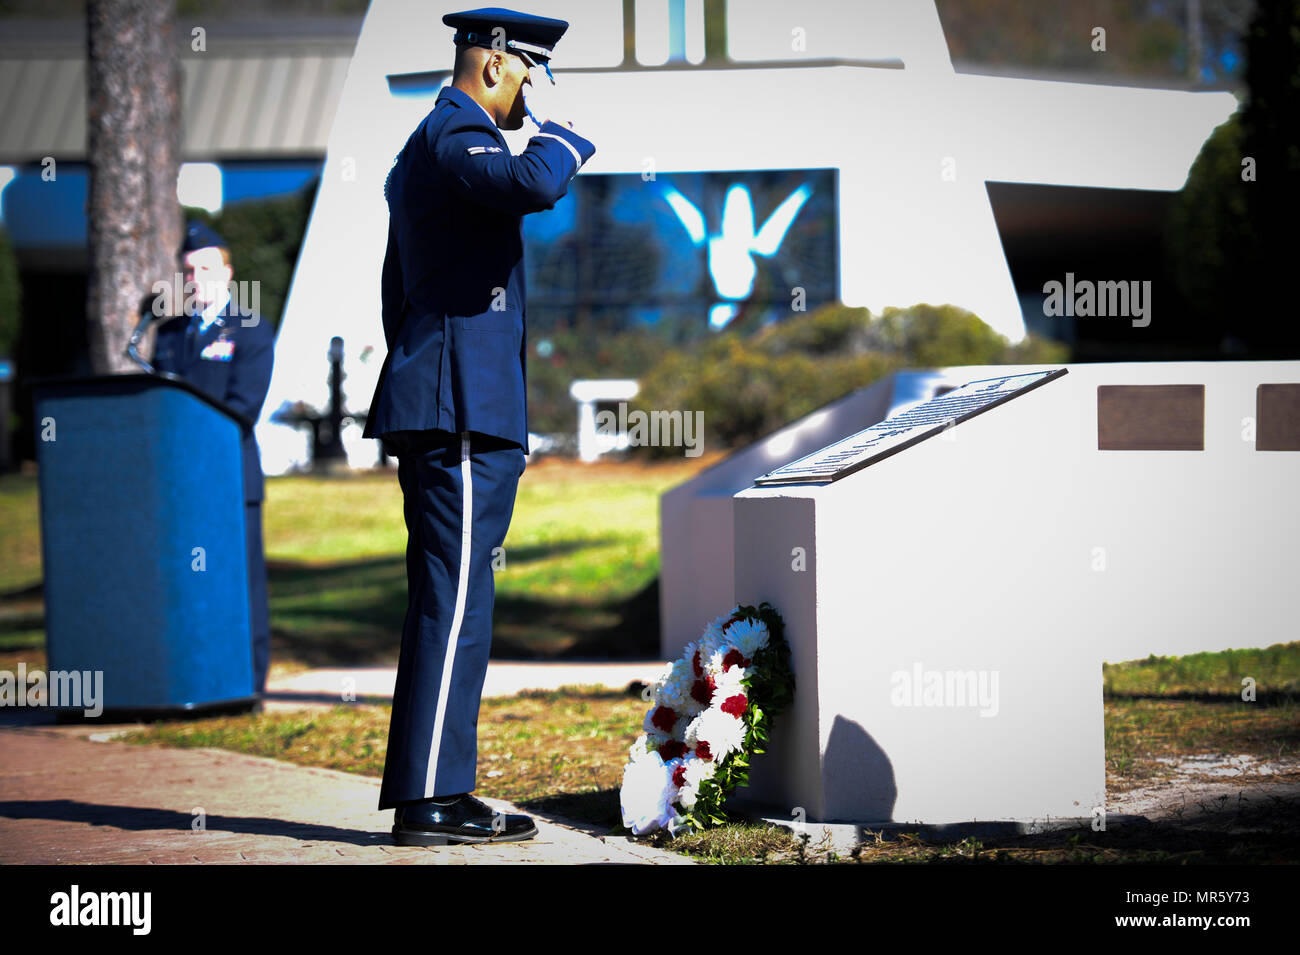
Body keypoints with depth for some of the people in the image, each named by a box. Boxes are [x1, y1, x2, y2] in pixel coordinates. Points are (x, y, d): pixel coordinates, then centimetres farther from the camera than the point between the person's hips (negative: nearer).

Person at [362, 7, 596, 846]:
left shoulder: (429, 147, 23)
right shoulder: (456, 138, -10)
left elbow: (398, 294, 28)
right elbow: (538, 183, -32)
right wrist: (552, 123, -11)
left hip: (436, 406, 11)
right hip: (464, 409, -11)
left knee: (448, 603, 11)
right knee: (454, 603, -10)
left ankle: (433, 791, 14)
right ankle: (430, 799, -10)